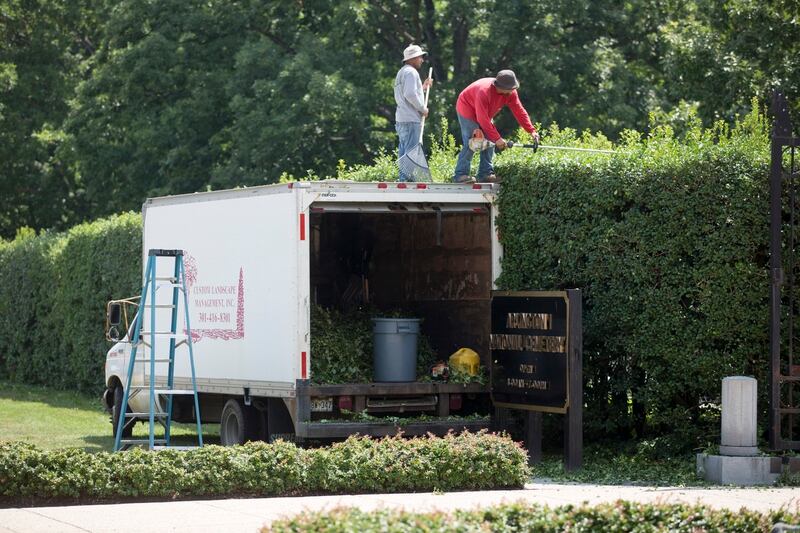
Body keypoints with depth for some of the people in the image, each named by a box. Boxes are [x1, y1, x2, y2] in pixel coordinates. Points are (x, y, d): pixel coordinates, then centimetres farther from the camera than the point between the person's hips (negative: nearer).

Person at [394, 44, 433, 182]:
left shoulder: (401, 72, 23)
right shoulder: (410, 72, -10)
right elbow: (410, 94, -21)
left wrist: (423, 86, 21)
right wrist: (423, 108, -12)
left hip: (401, 119, 10)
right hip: (410, 119, -10)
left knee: (404, 149, 11)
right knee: (412, 150, -12)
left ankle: (403, 177, 12)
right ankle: (408, 177, -16)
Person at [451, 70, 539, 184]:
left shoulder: (511, 93, -18)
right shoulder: (484, 91, -40)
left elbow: (519, 111, -15)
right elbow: (483, 119, -39)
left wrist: (531, 130, -25)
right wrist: (497, 138, -37)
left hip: (484, 113, 8)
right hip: (467, 109, -8)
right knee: (470, 143, -18)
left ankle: (486, 173, 4)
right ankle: (460, 175, -17)